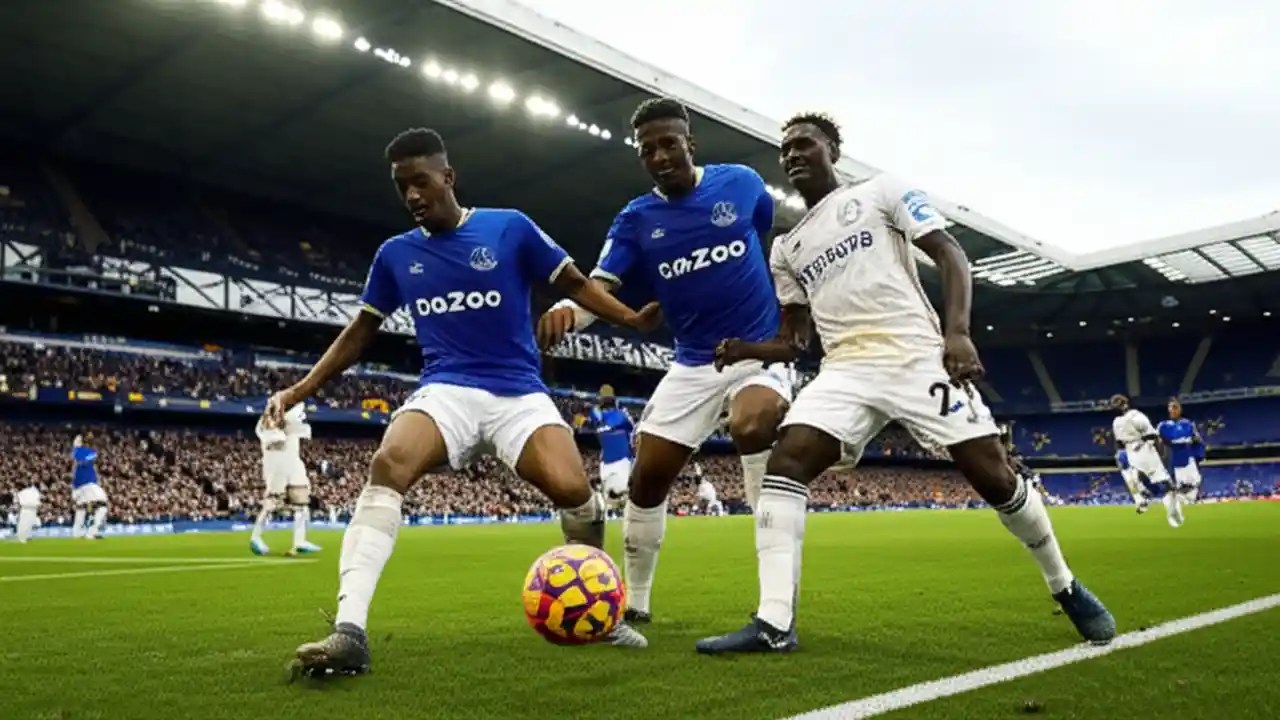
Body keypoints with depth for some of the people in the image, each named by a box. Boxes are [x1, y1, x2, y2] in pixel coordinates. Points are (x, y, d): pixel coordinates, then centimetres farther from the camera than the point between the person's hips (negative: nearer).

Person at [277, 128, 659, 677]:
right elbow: (359, 332, 18)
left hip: (519, 391, -1)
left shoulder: (510, 227, 1)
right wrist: (298, 390, 11)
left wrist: (631, 318, -10)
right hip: (445, 390, 2)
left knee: (572, 491, -24)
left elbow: (575, 285, 7)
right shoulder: (395, 254, 10)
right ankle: (349, 630, -31)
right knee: (387, 465, -30)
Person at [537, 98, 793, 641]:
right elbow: (597, 289, -14)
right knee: (646, 478, 1)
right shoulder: (636, 220, -1)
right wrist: (565, 310, -37)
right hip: (693, 364, 3)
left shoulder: (741, 183, -3)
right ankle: (634, 600, 22)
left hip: (761, 349, -3)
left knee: (751, 428, -34)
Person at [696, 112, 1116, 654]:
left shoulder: (880, 192, 10)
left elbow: (949, 253, 1)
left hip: (917, 355, -3)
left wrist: (957, 332, -15)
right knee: (786, 460, -20)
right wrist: (747, 350, -1)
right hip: (847, 369, 4)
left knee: (993, 476, -7)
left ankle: (1065, 587, 20)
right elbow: (792, 342, 21)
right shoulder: (786, 249, 21)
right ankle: (774, 622, -23)